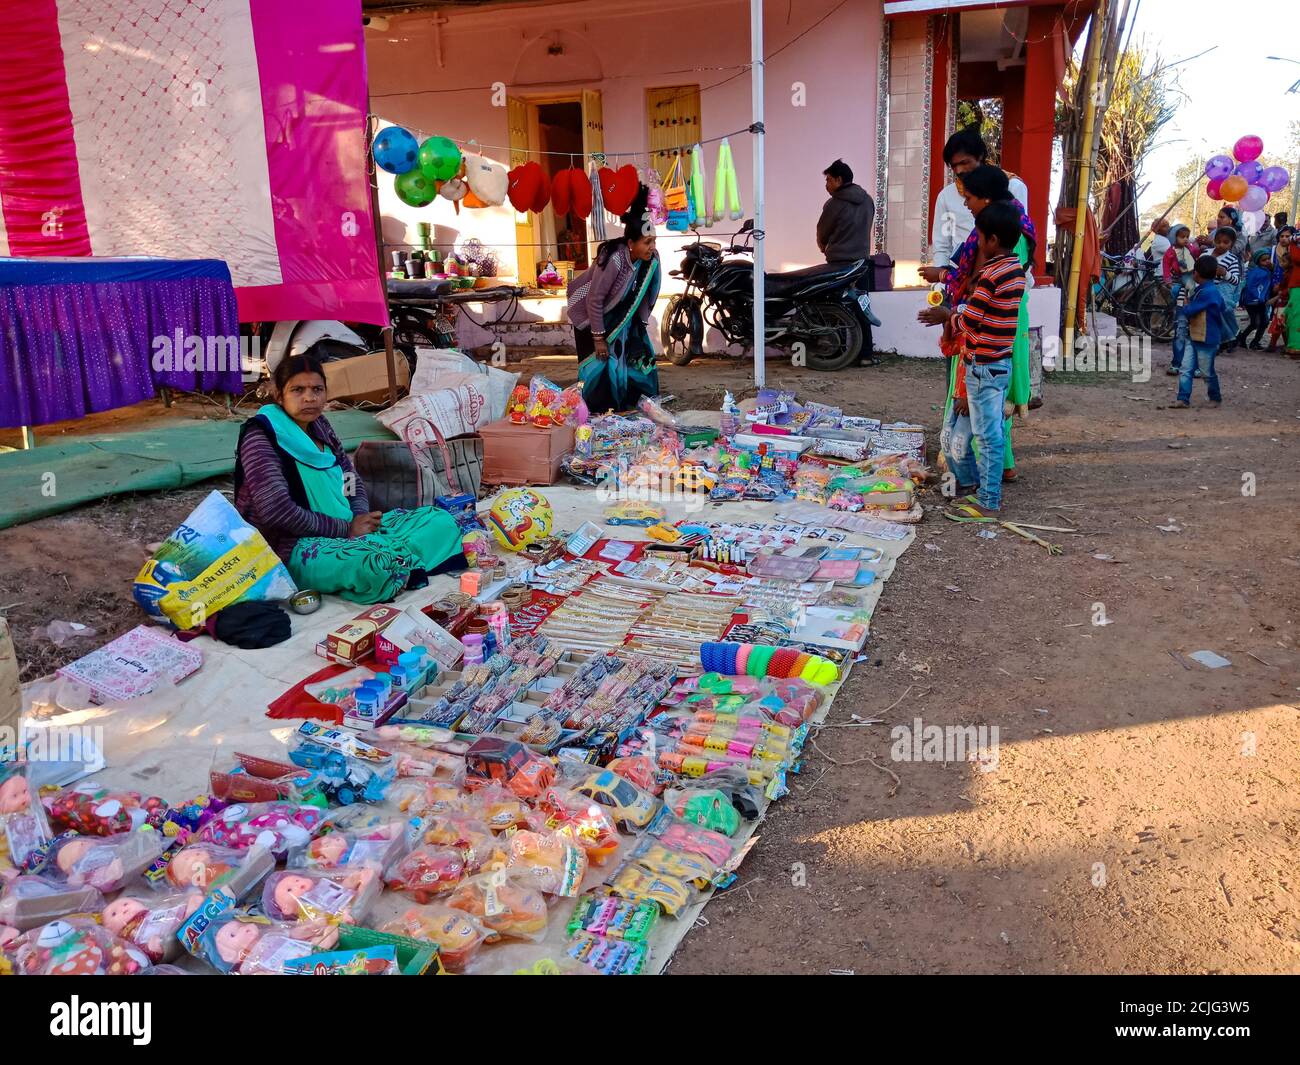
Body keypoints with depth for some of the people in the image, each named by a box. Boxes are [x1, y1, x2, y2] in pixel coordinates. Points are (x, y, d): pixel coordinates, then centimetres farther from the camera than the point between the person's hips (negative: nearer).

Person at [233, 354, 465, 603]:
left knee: (441, 521, -1)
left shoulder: (318, 426, 13)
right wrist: (346, 528, -15)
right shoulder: (261, 438, -9)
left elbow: (352, 481, 18)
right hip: (297, 546, -8)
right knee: (376, 566, -39)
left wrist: (361, 516, -5)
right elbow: (277, 511, -19)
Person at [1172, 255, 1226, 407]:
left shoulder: (1208, 292, -21)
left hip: (1206, 339, -9)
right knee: (1186, 369, 3)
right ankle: (1183, 399, 2)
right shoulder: (1203, 289, 10)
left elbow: (1190, 311, -21)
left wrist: (1177, 310, -4)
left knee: (1207, 371, 4)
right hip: (1194, 336, 9)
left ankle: (1215, 398, 21)